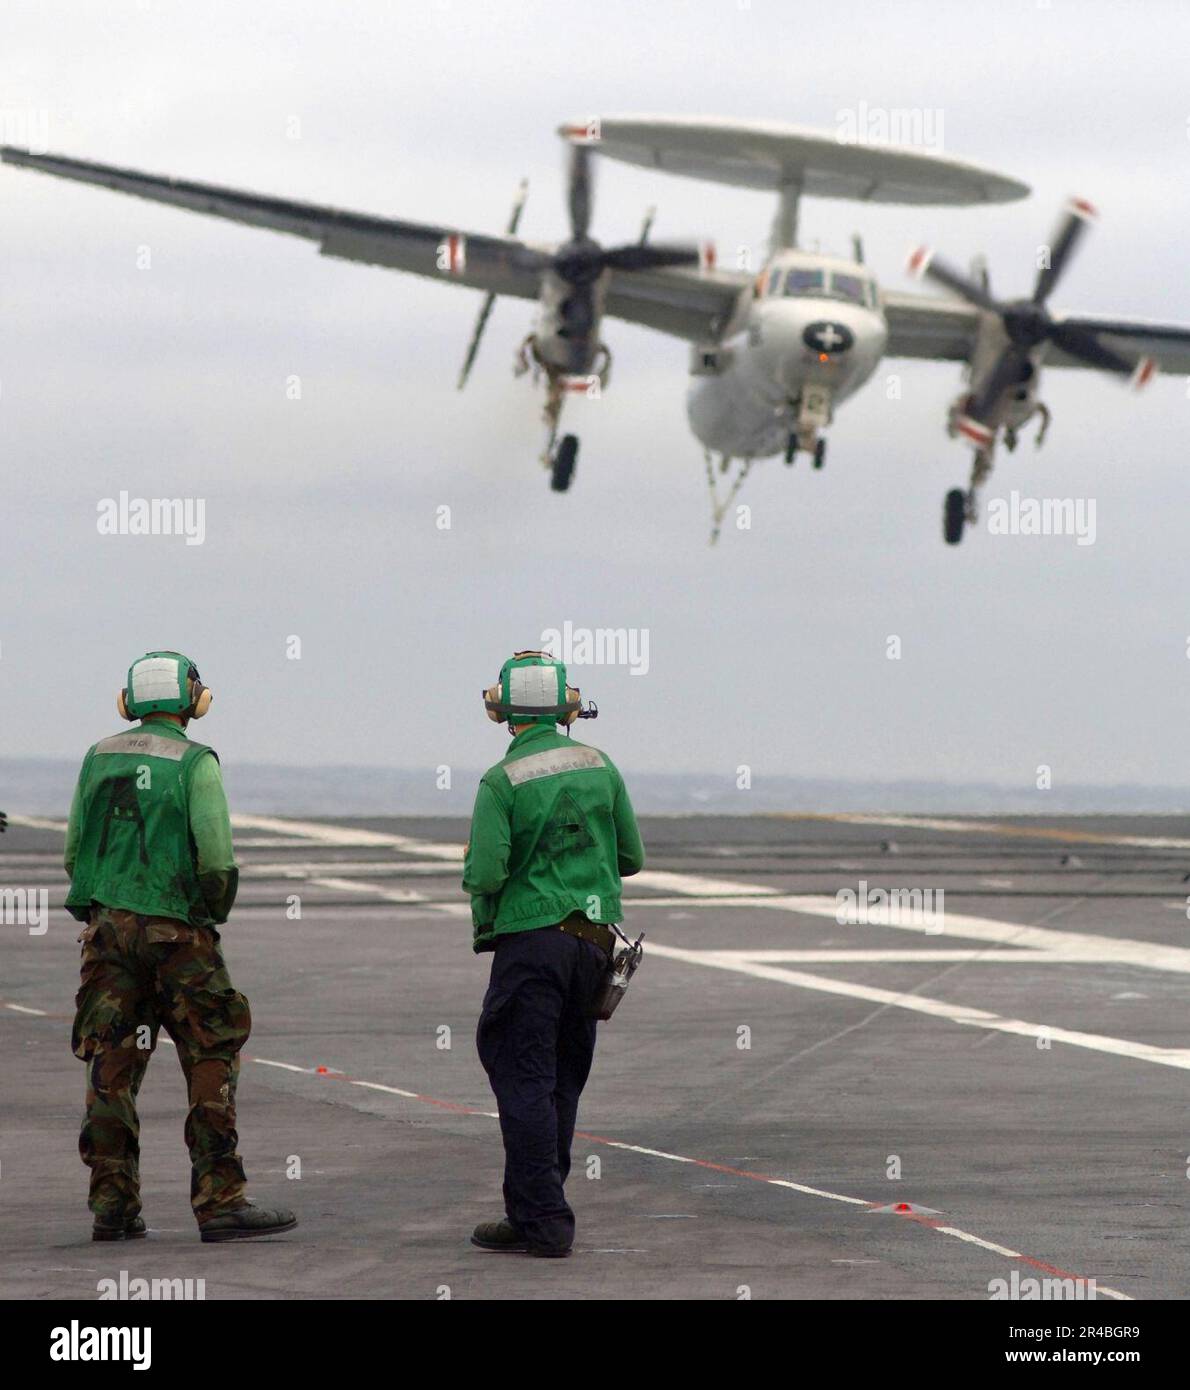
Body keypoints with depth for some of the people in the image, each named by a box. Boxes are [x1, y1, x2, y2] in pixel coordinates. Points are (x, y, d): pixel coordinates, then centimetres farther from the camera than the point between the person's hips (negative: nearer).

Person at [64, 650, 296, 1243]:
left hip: (106, 925, 5)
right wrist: (215, 913, 4)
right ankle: (219, 1201, -4)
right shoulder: (195, 763, -7)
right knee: (212, 1061, 0)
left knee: (111, 1066, 7)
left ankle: (112, 1204, 6)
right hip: (176, 929, -5)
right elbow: (216, 856, -13)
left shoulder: (99, 758, 9)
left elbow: (75, 850, 11)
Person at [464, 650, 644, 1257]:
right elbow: (630, 858, 10)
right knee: (563, 1079, 14)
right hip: (595, 939, 6)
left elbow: (486, 874, -17)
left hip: (531, 939, -6)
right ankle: (542, 1200, 21)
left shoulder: (502, 781, -11)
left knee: (523, 1077, -2)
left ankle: (541, 1219, -6)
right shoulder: (599, 766, 5)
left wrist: (475, 873, 6)